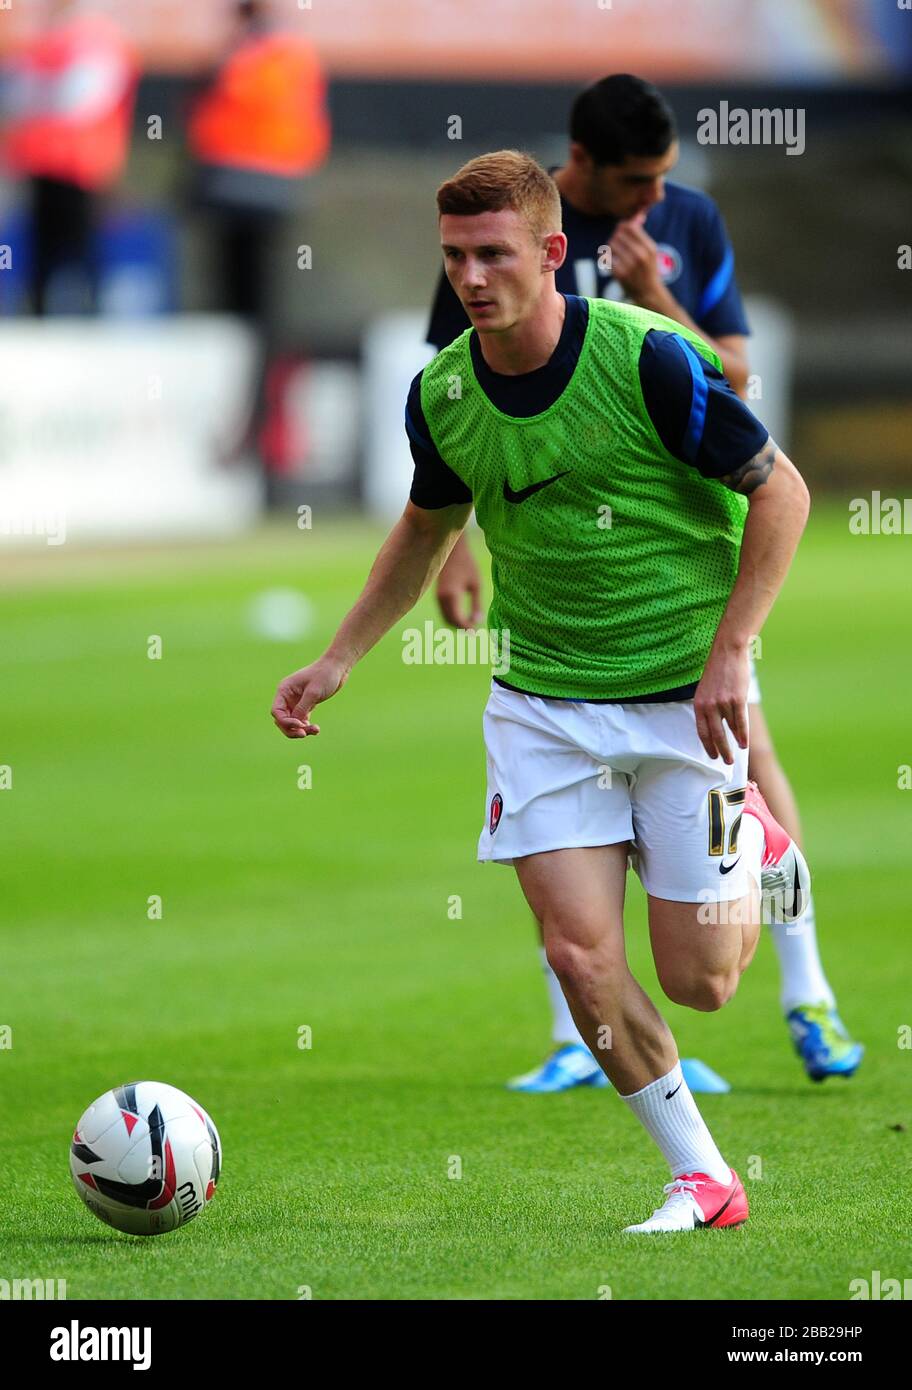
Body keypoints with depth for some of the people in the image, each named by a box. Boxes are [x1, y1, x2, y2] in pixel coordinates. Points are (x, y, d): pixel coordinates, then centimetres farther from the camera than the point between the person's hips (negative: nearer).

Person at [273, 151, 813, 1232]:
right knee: (580, 952, -9)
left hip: (683, 694, -4)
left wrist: (728, 653, -17)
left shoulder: (649, 359, -18)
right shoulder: (440, 393, -3)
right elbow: (427, 525, 18)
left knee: (697, 981, -1)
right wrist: (339, 658, 12)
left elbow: (780, 491, -10)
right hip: (541, 698, 4)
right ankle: (701, 1178, 8)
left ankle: (755, 847, 34)